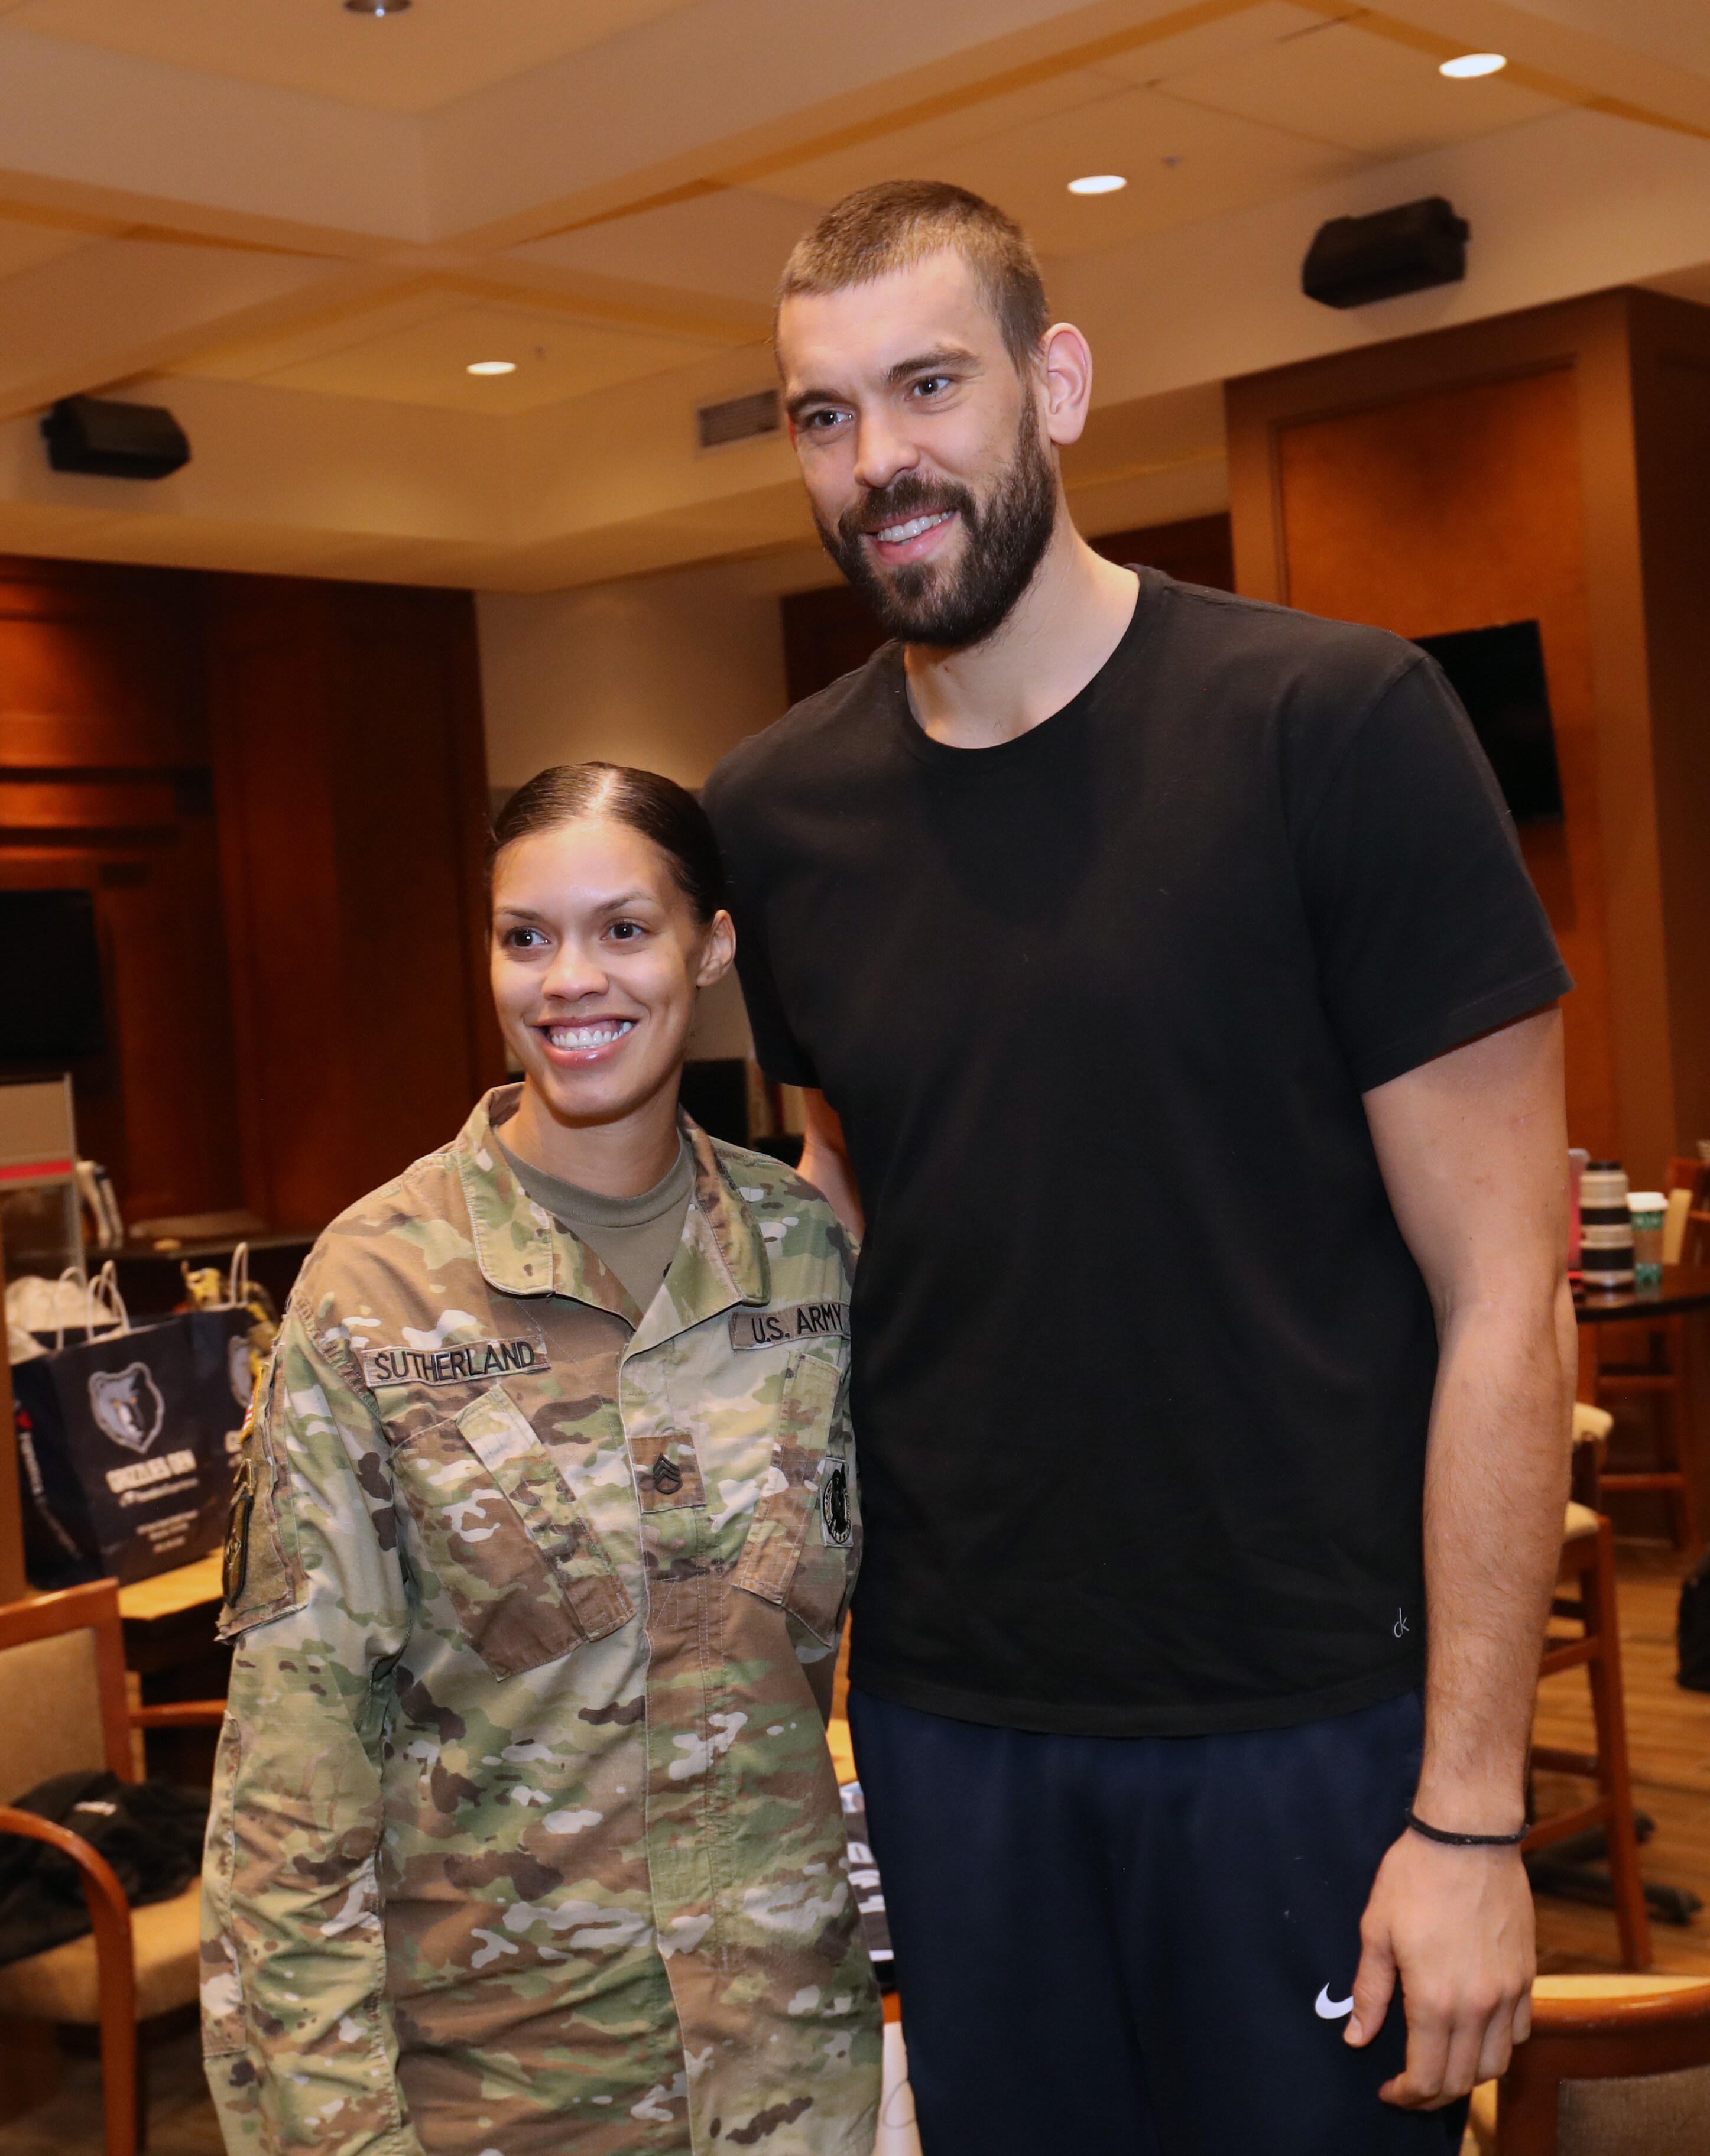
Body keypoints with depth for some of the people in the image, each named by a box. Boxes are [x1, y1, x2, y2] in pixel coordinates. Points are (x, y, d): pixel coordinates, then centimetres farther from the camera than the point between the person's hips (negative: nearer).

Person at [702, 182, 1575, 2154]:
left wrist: (1471, 1812, -12)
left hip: (1308, 1722, -3)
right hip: (944, 1717, 4)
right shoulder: (774, 812, 1)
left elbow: (1500, 1297, -11)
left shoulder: (1337, 725, -12)